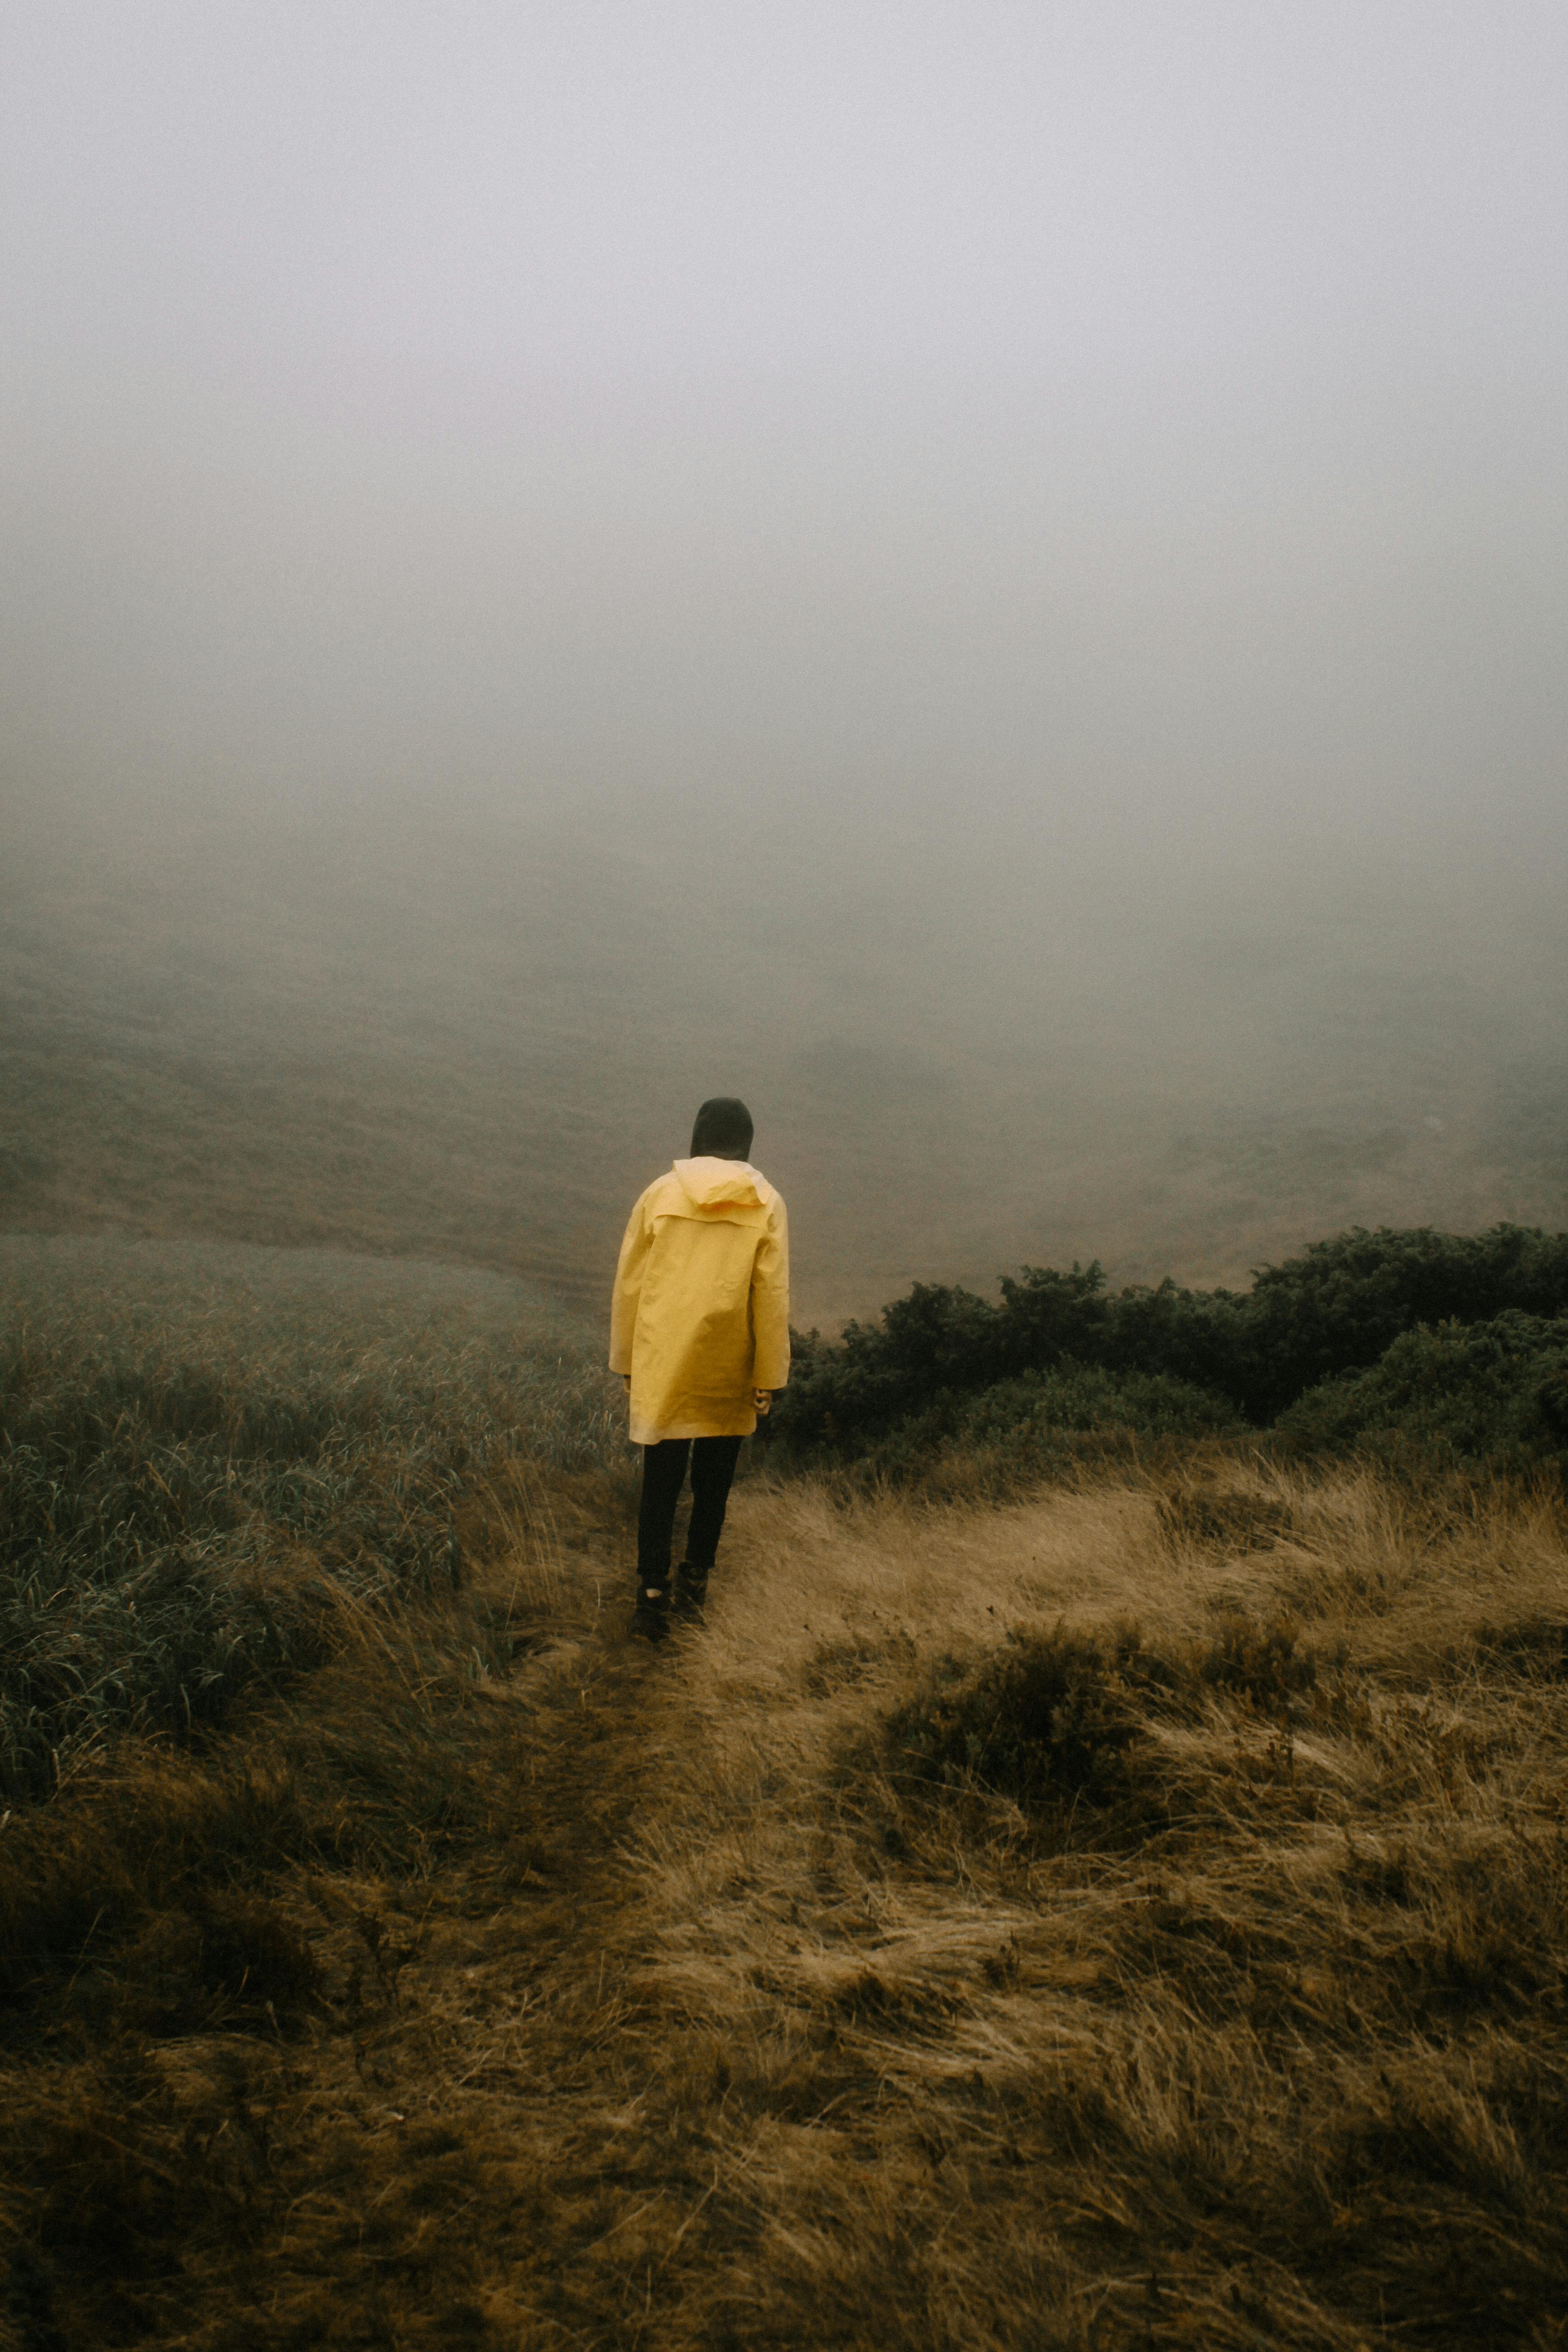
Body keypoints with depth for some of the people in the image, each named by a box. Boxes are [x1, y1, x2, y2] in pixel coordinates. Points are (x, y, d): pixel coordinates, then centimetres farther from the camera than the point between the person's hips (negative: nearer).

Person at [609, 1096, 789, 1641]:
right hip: (727, 1371, 0)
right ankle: (694, 1581, 27)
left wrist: (626, 1360, 12)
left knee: (660, 1479, 6)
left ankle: (653, 1595, 1)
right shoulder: (765, 1204, -5)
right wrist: (768, 1376, 2)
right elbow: (772, 1298, -5)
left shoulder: (661, 1193, -3)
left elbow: (629, 1284, 2)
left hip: (663, 1365, 0)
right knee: (713, 1478, 17)